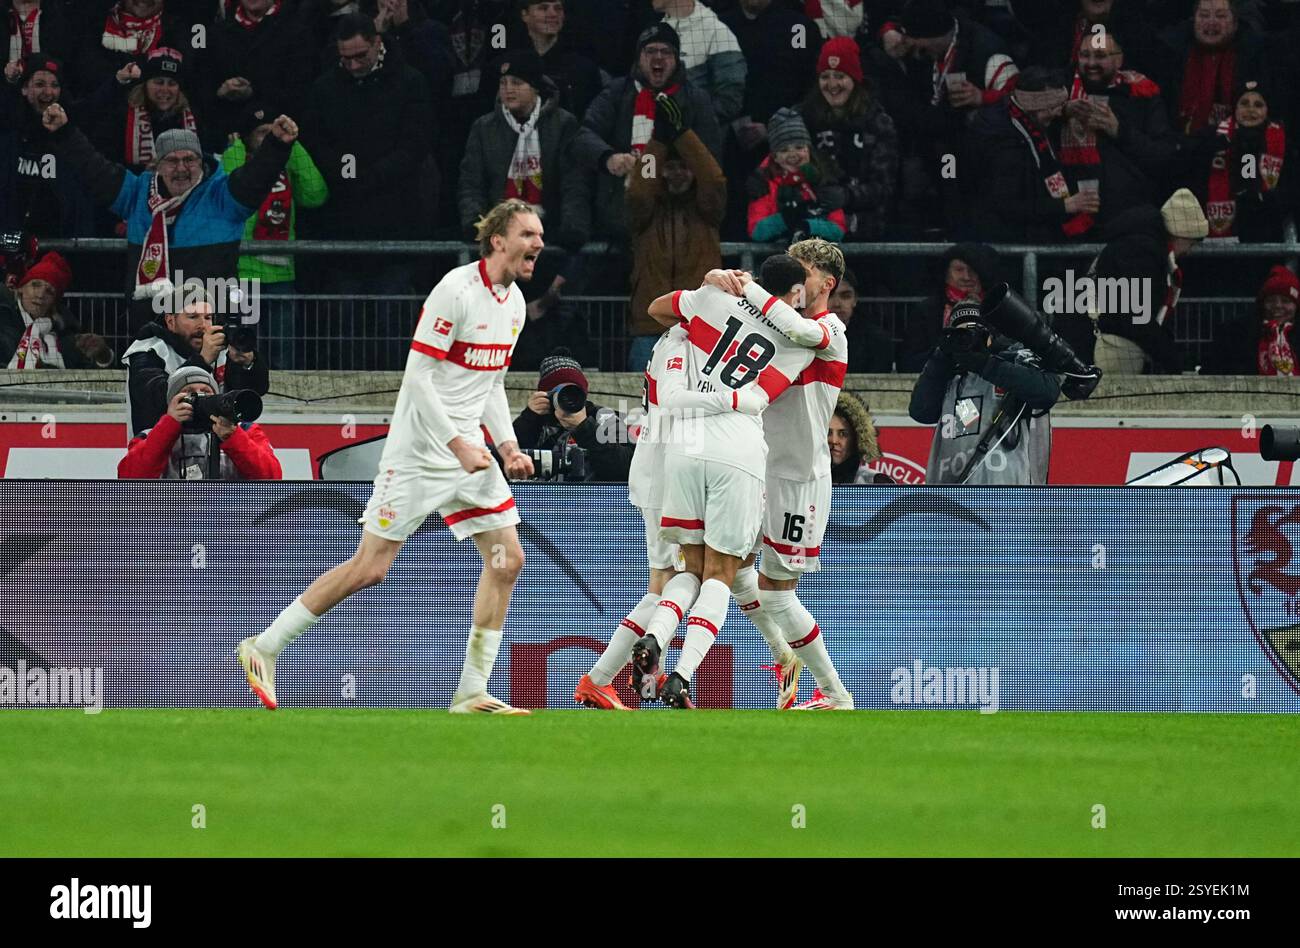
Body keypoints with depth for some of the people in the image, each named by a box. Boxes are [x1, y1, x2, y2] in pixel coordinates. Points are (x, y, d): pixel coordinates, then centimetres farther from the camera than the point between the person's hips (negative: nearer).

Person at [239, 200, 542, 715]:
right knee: (370, 567, -7)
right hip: (418, 453, -8)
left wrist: (507, 445, 7)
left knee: (507, 561, -1)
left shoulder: (514, 301, 10)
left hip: (469, 451, 8)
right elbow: (418, 376, -19)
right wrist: (459, 444, -22)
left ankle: (471, 693, 4)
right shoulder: (456, 290, -17)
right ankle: (264, 647, 5)